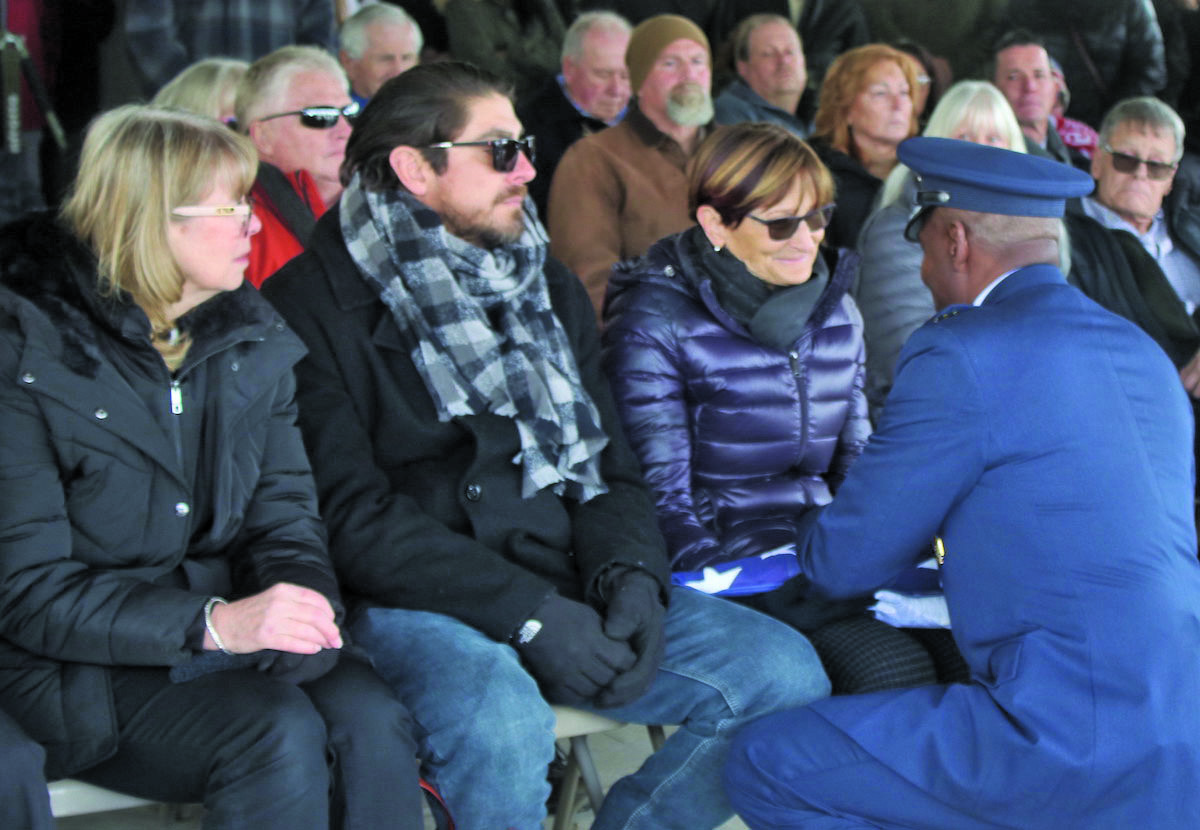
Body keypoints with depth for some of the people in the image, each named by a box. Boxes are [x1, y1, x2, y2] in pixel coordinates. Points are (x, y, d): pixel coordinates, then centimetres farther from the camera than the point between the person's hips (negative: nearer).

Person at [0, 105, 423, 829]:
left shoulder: (253, 336, 8)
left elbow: (285, 513, 9)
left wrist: (300, 596, -16)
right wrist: (212, 624, -27)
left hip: (230, 627, 5)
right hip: (89, 670, -5)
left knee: (372, 720, -25)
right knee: (277, 733, -31)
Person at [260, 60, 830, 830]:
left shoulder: (548, 287, 18)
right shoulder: (314, 303, -3)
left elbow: (611, 466, 17)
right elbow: (351, 517, -12)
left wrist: (632, 578, -6)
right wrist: (527, 613, -19)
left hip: (567, 587, 6)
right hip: (417, 599, -6)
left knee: (787, 672, -11)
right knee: (502, 724, -38)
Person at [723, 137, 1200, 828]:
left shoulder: (961, 356, -10)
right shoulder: (1143, 353, 15)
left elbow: (844, 563, -1)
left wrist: (815, 541, 22)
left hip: (1093, 758, -9)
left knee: (768, 768, -2)